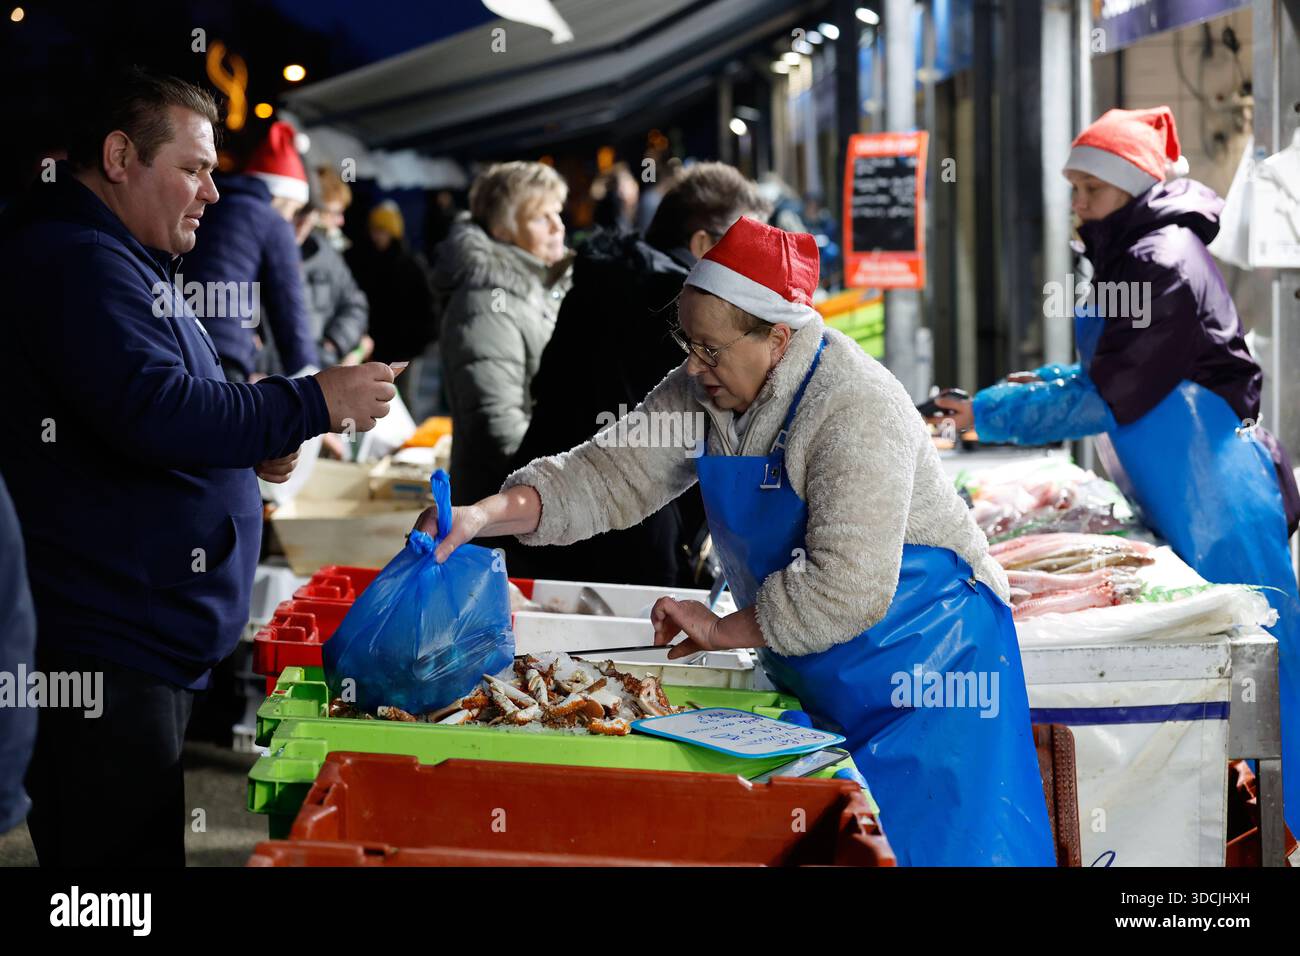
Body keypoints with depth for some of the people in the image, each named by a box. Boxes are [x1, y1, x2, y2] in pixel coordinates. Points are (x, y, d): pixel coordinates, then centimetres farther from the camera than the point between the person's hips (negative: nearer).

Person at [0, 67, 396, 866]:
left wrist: (252, 448, 13)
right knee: (127, 854, -7)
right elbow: (154, 411, -27)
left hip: (150, 645, 11)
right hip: (105, 654, -11)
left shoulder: (122, 262, 22)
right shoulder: (77, 261, -14)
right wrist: (313, 403, -17)